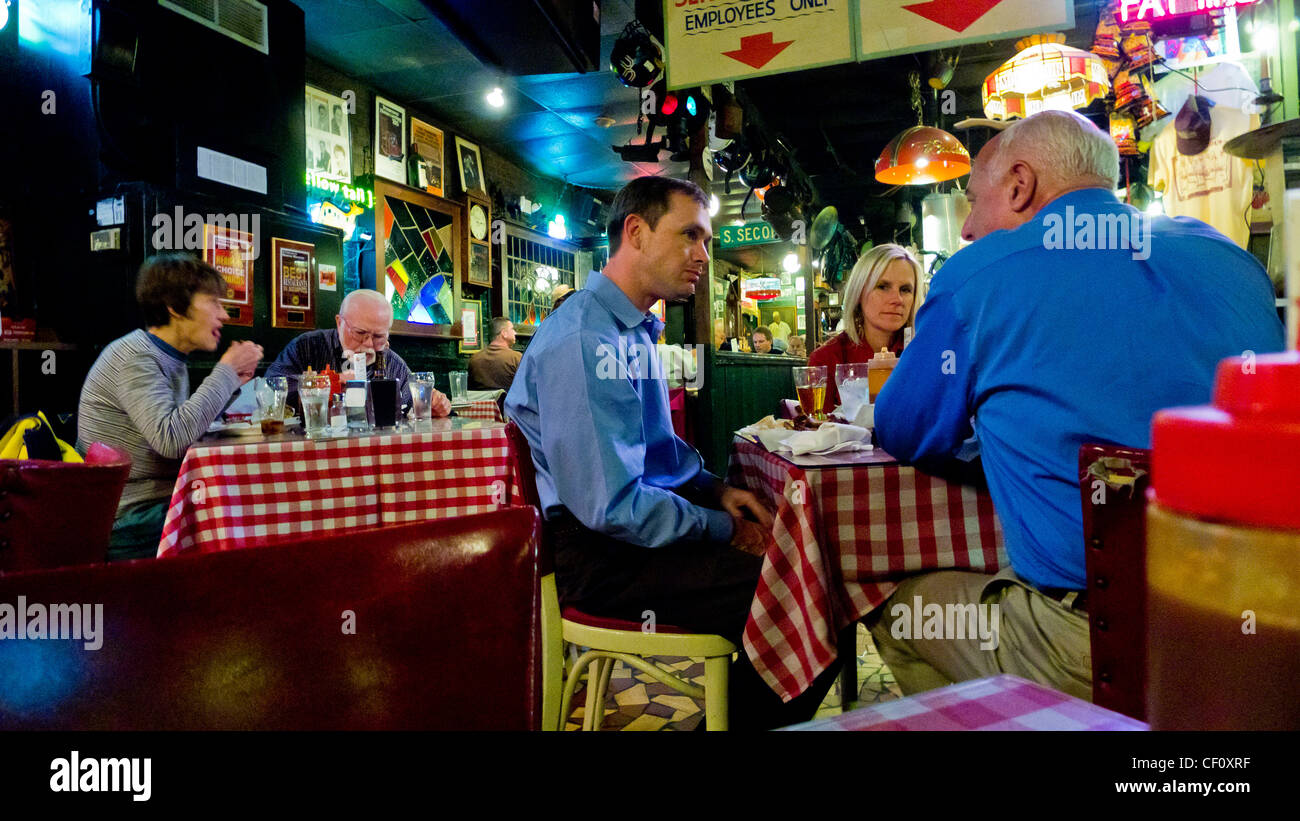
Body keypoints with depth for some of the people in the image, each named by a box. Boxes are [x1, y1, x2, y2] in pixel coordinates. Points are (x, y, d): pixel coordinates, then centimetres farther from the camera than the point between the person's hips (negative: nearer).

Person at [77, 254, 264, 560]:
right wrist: (226, 372, -20)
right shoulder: (134, 356, -16)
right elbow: (171, 439, -29)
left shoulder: (173, 359, 12)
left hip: (162, 504, 8)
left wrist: (232, 382, 3)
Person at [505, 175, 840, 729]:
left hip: (636, 526, 11)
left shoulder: (634, 330, 15)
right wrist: (721, 528, -12)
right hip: (605, 557, -10)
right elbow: (611, 507, -24)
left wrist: (715, 490, 6)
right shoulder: (586, 340, -20)